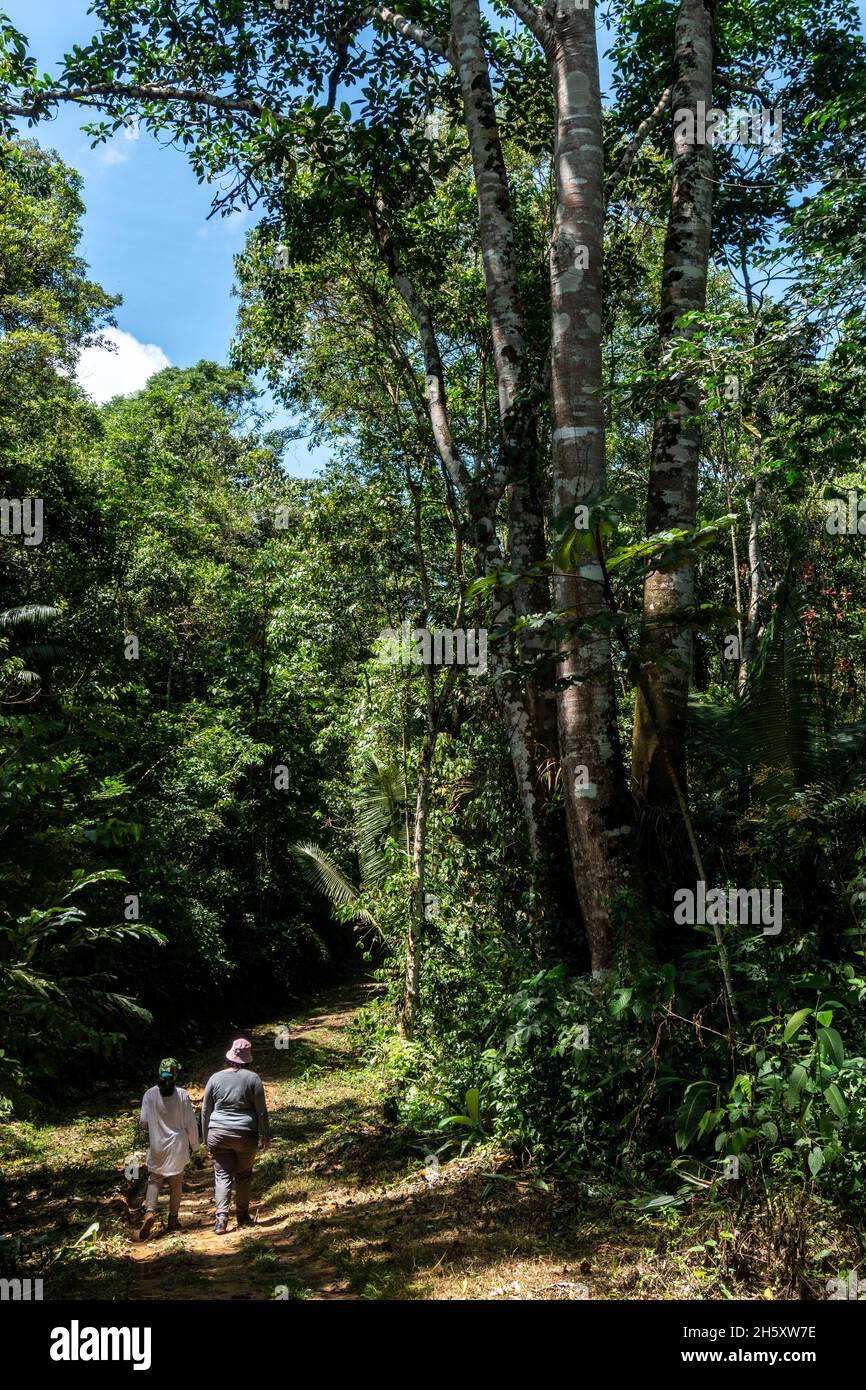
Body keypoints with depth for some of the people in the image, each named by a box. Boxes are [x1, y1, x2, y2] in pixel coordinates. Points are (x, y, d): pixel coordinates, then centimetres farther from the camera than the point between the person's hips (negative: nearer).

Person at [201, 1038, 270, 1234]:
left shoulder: (215, 1078, 0)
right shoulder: (252, 1078, -6)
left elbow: (205, 1110, 5)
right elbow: (261, 1111, -4)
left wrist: (206, 1137, 16)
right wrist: (265, 1136, 5)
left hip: (218, 1134, 1)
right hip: (245, 1135, -1)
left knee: (222, 1175, 6)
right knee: (244, 1175, 15)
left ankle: (221, 1218, -7)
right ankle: (242, 1215, 23)